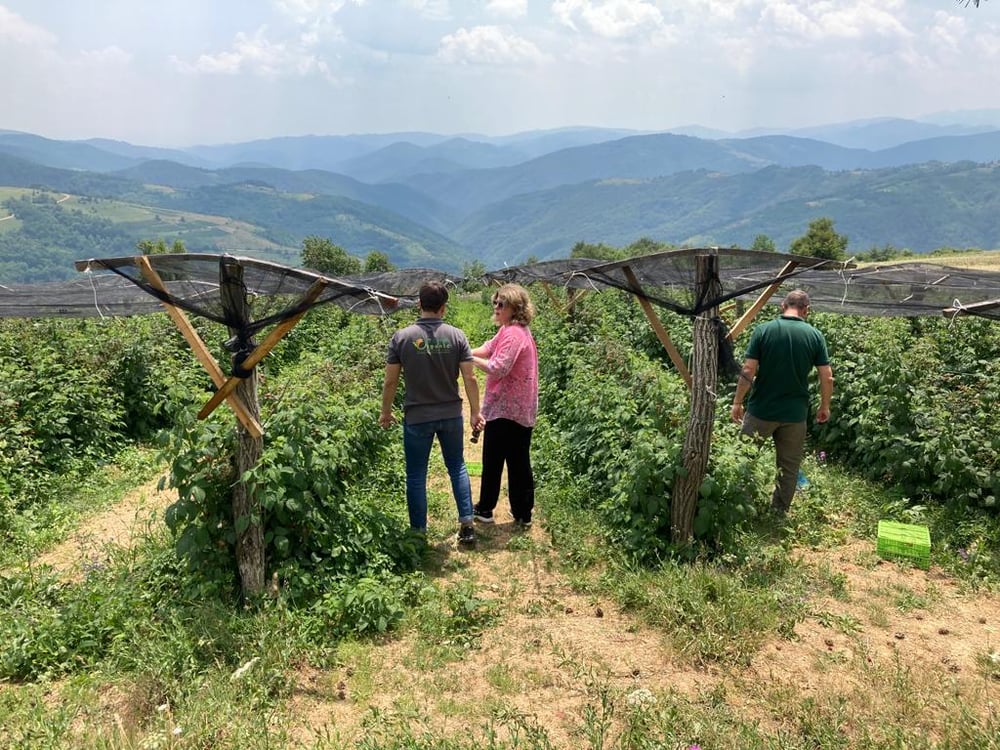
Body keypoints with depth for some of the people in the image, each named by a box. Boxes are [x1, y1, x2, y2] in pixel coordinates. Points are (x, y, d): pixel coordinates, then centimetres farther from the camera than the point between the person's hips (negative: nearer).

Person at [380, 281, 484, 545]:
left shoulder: (402, 337, -9)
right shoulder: (456, 335, -6)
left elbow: (390, 381, -5)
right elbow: (470, 378, -6)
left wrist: (385, 412, 9)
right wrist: (475, 412, 6)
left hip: (417, 417, -2)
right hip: (451, 415, 2)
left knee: (416, 475, 10)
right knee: (457, 467, 18)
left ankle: (419, 533, 18)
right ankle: (466, 524, 18)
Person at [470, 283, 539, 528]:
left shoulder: (513, 334, -19)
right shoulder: (510, 330, 13)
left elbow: (498, 369, -25)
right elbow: (487, 349, 11)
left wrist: (469, 358, -16)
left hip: (506, 409, -9)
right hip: (522, 409, 9)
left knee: (493, 461, 6)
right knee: (519, 462, 12)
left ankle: (485, 510, 20)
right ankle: (523, 514, 18)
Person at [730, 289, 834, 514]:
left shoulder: (763, 330, -9)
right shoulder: (815, 336, -3)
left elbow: (748, 371, -12)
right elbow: (827, 378, -3)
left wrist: (737, 402, -1)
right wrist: (824, 406, 13)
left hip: (761, 409, -2)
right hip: (795, 413, 2)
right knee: (789, 467, 15)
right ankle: (779, 513, 25)